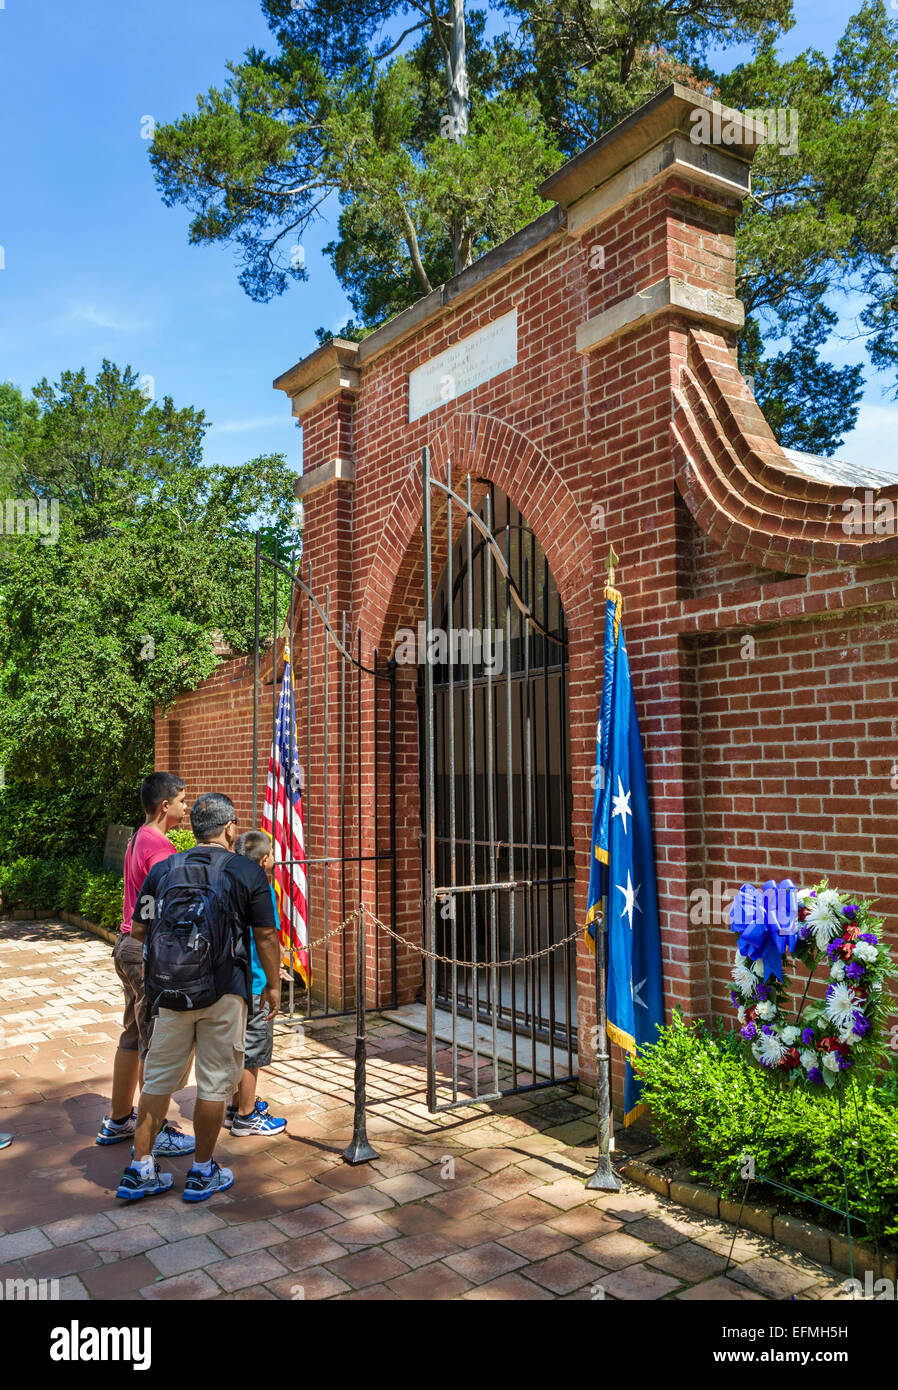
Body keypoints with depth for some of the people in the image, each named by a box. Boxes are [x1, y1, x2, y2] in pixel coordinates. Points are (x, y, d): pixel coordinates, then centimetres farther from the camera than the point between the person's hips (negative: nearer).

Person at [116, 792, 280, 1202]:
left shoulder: (162, 870, 4)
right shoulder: (248, 873, -6)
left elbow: (138, 930, 8)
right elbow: (265, 936, -4)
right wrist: (273, 985, 8)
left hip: (170, 993, 4)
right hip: (224, 993, -3)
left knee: (159, 1078, 15)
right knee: (215, 1082, 9)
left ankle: (139, 1170, 21)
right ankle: (203, 1172, 20)